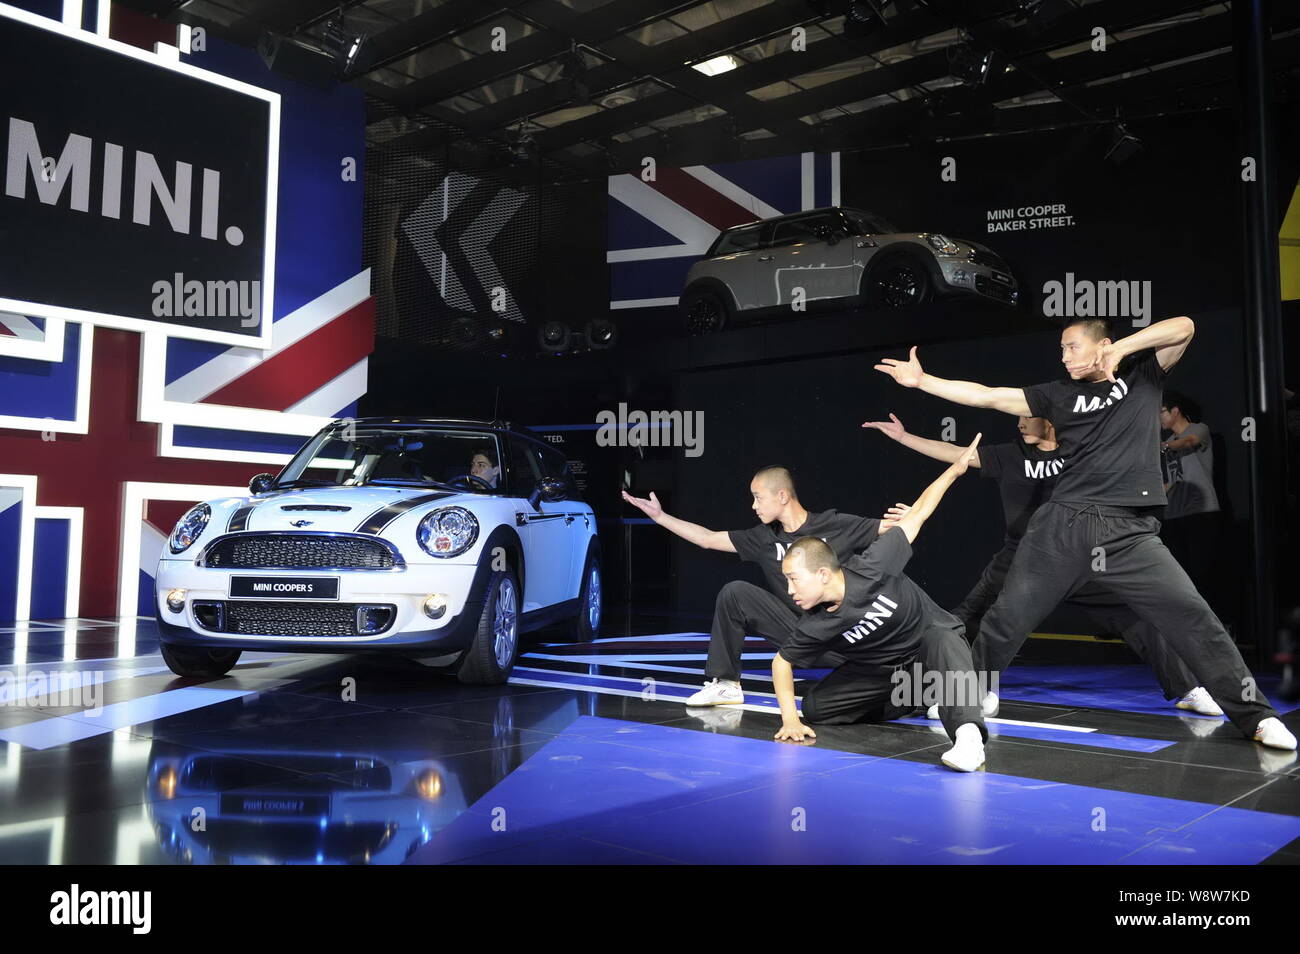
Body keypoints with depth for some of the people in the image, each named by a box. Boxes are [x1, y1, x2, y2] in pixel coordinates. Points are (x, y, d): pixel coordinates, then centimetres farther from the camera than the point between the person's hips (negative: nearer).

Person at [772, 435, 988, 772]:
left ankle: (967, 733, -55)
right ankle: (909, 698, 8)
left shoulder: (870, 569, -29)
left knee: (945, 642, -40)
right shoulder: (815, 627, -19)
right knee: (815, 705, -4)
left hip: (932, 637, -5)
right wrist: (790, 719, -14)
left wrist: (956, 467, -17)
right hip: (883, 668, 5)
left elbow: (917, 514, -20)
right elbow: (782, 662, -2)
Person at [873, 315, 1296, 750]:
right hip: (1062, 525, 2)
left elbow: (1183, 327, -4)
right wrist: (921, 380, 5)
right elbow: (985, 396, 10)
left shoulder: (1142, 374, 11)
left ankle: (1256, 717, 3)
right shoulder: (1059, 394, 13)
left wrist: (1120, 350, -12)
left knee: (1193, 617, -10)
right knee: (1008, 616, 5)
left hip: (1130, 533, -2)